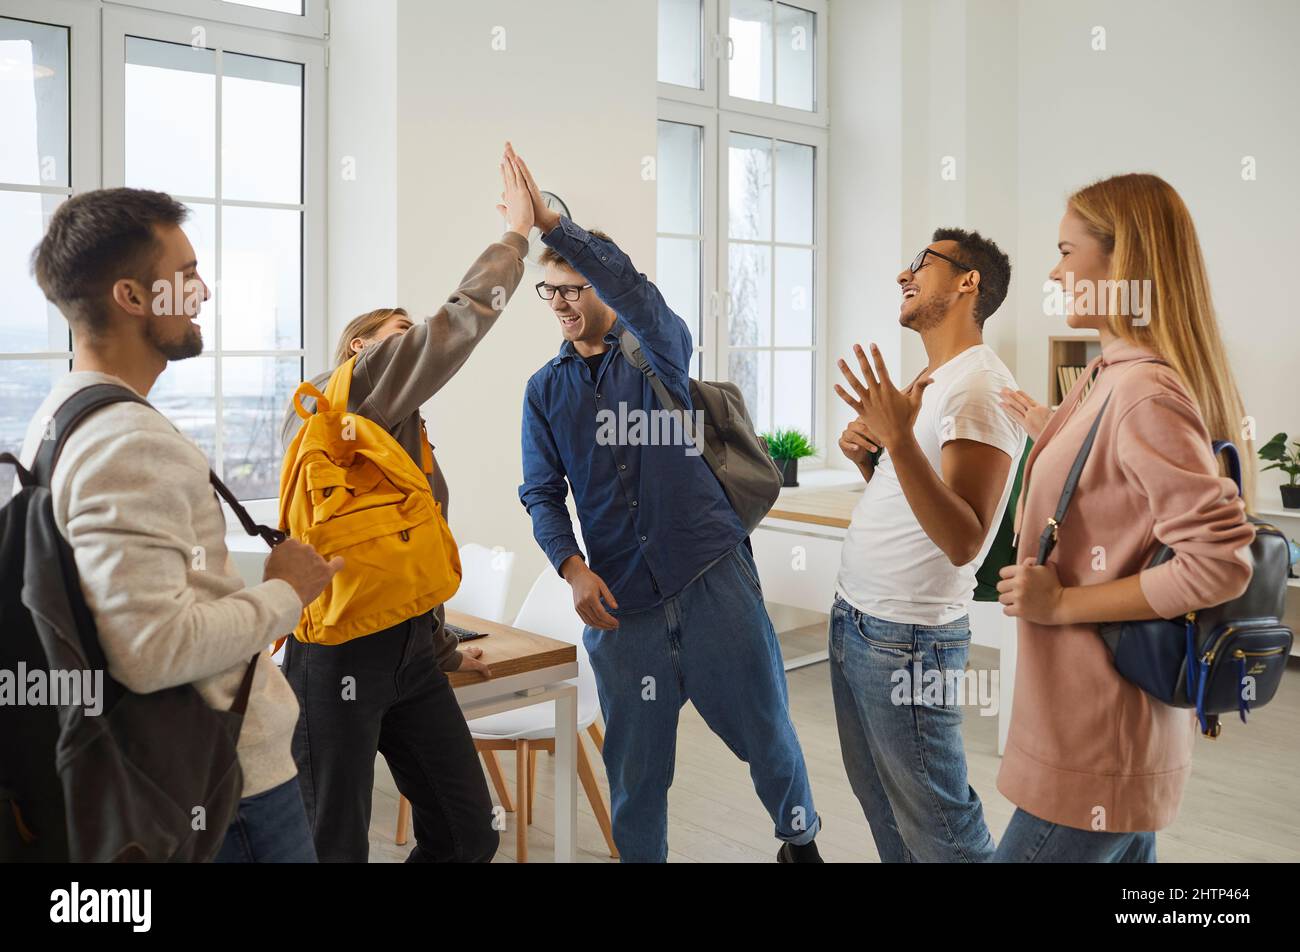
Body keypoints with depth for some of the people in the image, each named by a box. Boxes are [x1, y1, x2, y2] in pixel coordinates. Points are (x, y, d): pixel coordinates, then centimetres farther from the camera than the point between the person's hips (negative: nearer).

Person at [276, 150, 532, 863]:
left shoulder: (406, 435, 22)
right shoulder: (340, 402, -4)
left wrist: (444, 650, 28)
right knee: (337, 848, 1)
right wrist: (515, 233, -5)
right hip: (340, 652, -8)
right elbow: (456, 325, -13)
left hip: (408, 647, 9)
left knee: (470, 832, 9)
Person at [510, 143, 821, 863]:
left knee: (764, 727, 9)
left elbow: (634, 290, -21)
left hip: (714, 573, -2)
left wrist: (552, 224, -33)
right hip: (618, 597, 2)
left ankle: (800, 838, 36)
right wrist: (573, 567, -11)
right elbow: (541, 493, 6)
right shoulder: (544, 390, 10)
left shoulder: (657, 349, 2)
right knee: (635, 760, 8)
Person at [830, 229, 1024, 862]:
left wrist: (898, 439, -34)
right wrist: (865, 455, 2)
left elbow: (962, 541, -26)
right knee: (879, 801, 21)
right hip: (851, 619, 9)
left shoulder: (981, 387, -17)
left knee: (937, 830, 3)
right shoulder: (924, 382, 13)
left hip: (904, 640, -9)